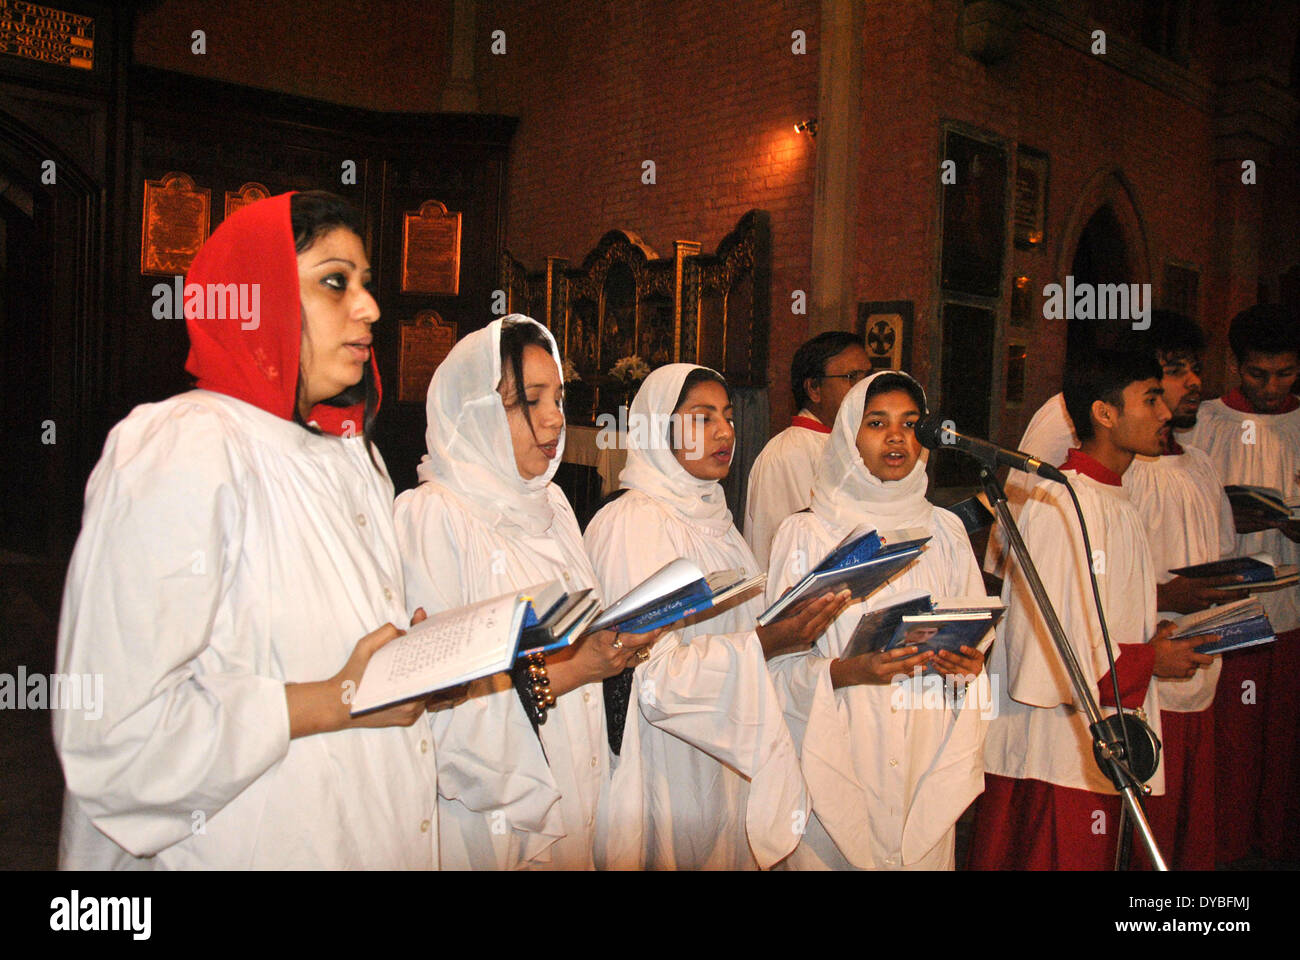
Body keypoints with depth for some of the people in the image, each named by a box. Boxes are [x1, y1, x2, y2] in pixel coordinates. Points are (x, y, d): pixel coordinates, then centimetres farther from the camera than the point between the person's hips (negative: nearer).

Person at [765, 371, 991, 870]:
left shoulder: (945, 531, 9)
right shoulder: (804, 534, -2)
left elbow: (976, 632, 13)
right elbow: (781, 662, -5)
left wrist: (967, 663, -8)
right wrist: (848, 671, -23)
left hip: (926, 761, 3)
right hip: (835, 761, -3)